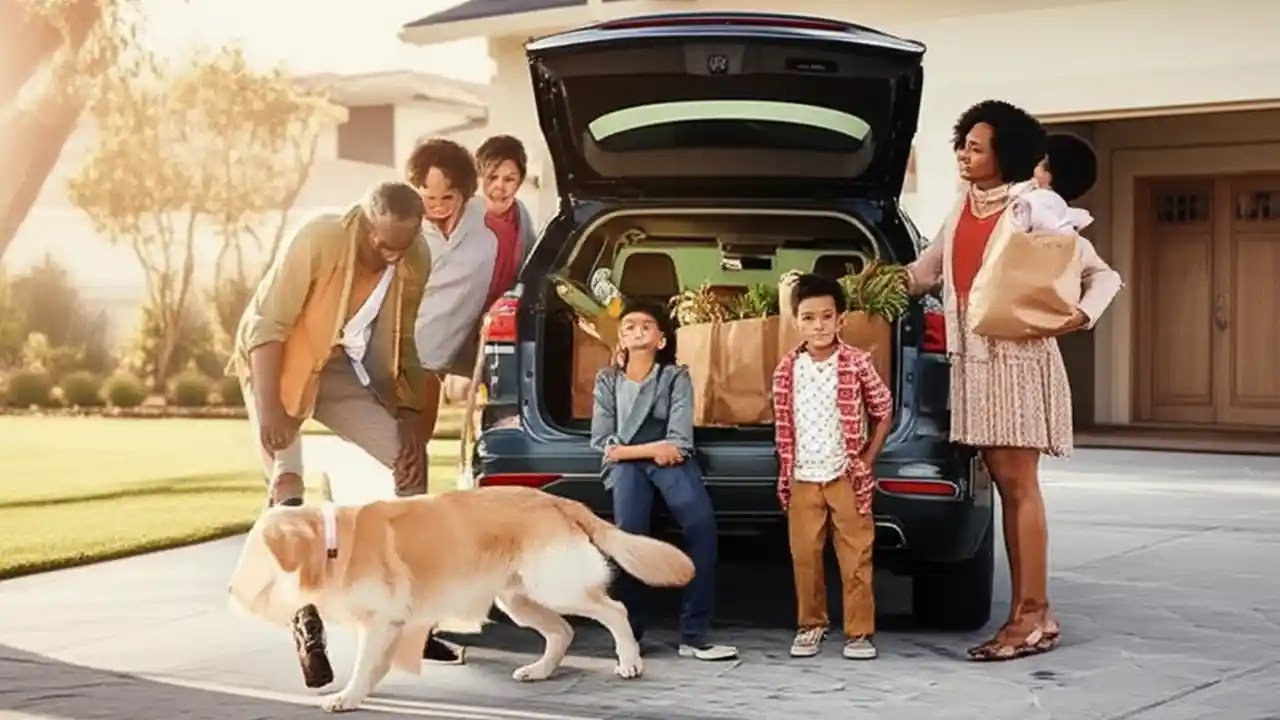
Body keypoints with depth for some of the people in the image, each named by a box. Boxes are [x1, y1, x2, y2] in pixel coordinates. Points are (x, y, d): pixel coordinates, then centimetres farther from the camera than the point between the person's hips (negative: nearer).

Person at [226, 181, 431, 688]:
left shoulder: (416, 261, -13)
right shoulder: (319, 240, -29)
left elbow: (407, 347, -3)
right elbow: (266, 325, -27)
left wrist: (411, 424, -9)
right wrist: (269, 407, -33)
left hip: (342, 371, 5)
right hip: (278, 365, -5)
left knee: (411, 458, -5)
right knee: (287, 484, -20)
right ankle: (306, 620, -12)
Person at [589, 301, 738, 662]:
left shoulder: (676, 376, 8)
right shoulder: (607, 380, 14)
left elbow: (679, 442, -3)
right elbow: (603, 442, 6)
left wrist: (627, 447, -4)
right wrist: (652, 449, -4)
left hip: (669, 459, 0)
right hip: (625, 464, 0)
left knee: (702, 524, -27)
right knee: (630, 533, -28)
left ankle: (695, 636, -24)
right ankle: (630, 633, -18)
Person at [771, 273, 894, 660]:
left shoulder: (856, 363, -4)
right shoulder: (787, 369, 2)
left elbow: (883, 412, 4)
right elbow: (782, 425, 10)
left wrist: (866, 462, 0)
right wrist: (786, 474, 6)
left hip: (845, 476, -2)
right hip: (803, 479, 2)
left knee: (856, 557, 1)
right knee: (804, 556, 6)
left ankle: (859, 631, 9)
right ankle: (810, 625, 20)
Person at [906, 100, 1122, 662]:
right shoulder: (961, 209, 12)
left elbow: (1103, 274, -4)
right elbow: (926, 271, 25)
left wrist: (1082, 314, -21)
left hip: (1018, 356, -7)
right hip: (973, 356, 7)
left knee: (1019, 484, -6)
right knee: (1005, 484, 8)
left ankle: (1033, 614, -2)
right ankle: (1027, 613, 13)